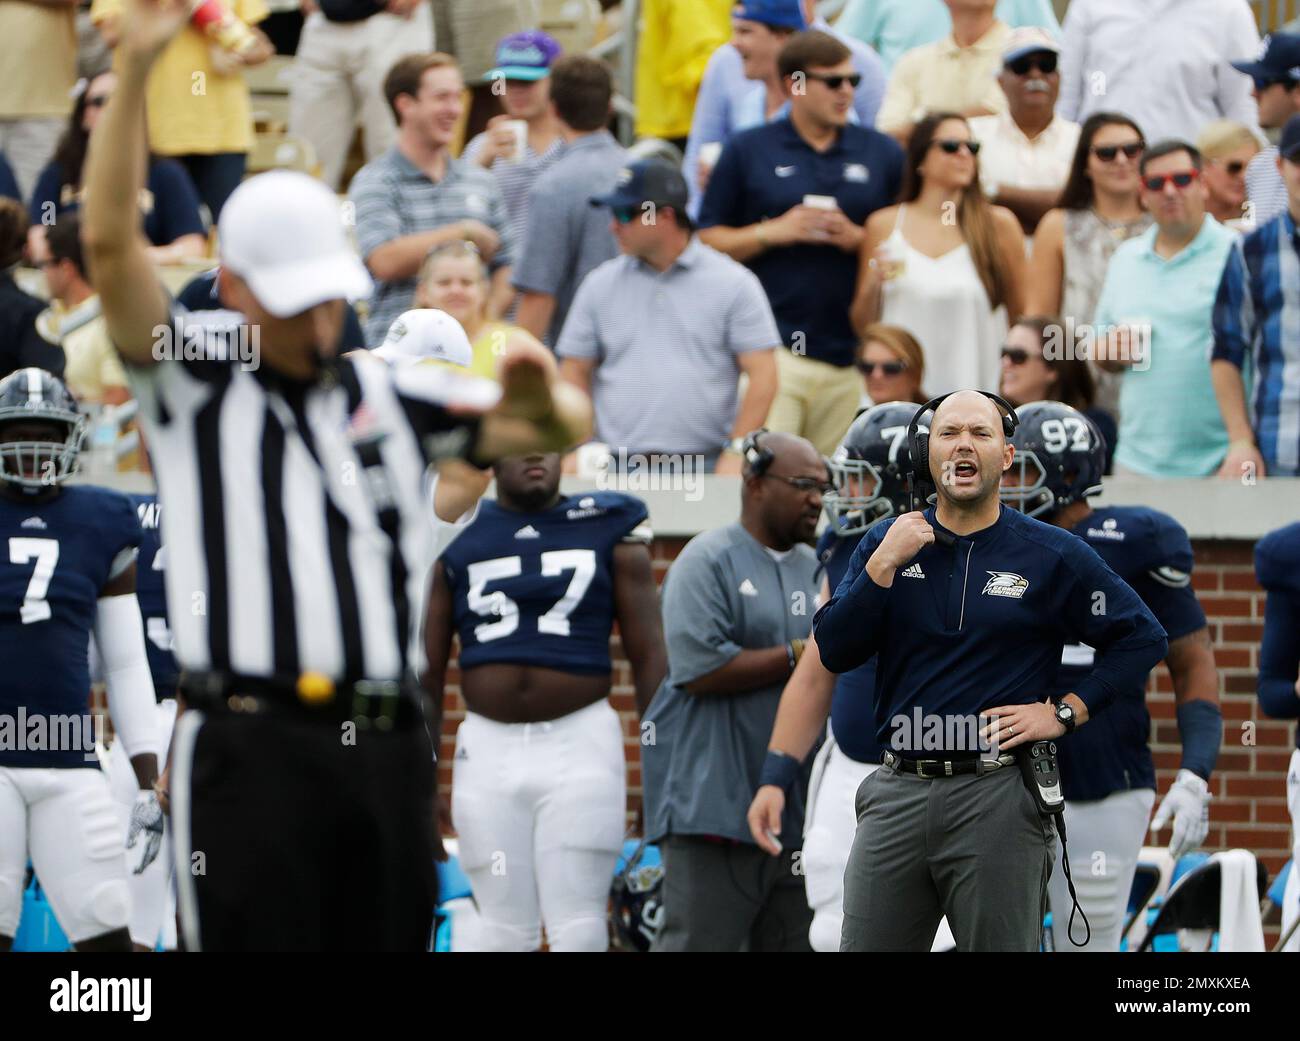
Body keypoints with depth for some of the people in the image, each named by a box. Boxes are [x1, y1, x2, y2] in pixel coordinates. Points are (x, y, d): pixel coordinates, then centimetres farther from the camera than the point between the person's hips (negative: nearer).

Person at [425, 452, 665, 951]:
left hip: (579, 744, -2)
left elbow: (648, 654, 6)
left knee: (577, 924, -9)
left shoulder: (608, 529, 6)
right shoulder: (456, 536, 9)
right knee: (505, 927, 2)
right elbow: (428, 671, 11)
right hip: (488, 747, 2)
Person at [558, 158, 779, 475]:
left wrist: (736, 452, -11)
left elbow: (762, 376, -2)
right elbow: (575, 372, 14)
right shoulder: (600, 285, 13)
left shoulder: (734, 283, 3)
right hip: (615, 467, 2)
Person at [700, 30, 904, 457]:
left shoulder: (881, 153, 13)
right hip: (772, 348, -2)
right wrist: (774, 233, -8)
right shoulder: (748, 151, 8)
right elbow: (708, 240, 7)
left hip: (852, 353, 2)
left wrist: (858, 240, -5)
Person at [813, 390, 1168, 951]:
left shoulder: (1051, 555, 2)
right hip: (898, 793, 2)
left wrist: (1065, 713, -3)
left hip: (999, 797, -2)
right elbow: (834, 652, 0)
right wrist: (885, 563, -10)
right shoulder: (885, 542, 9)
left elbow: (1142, 638, 6)